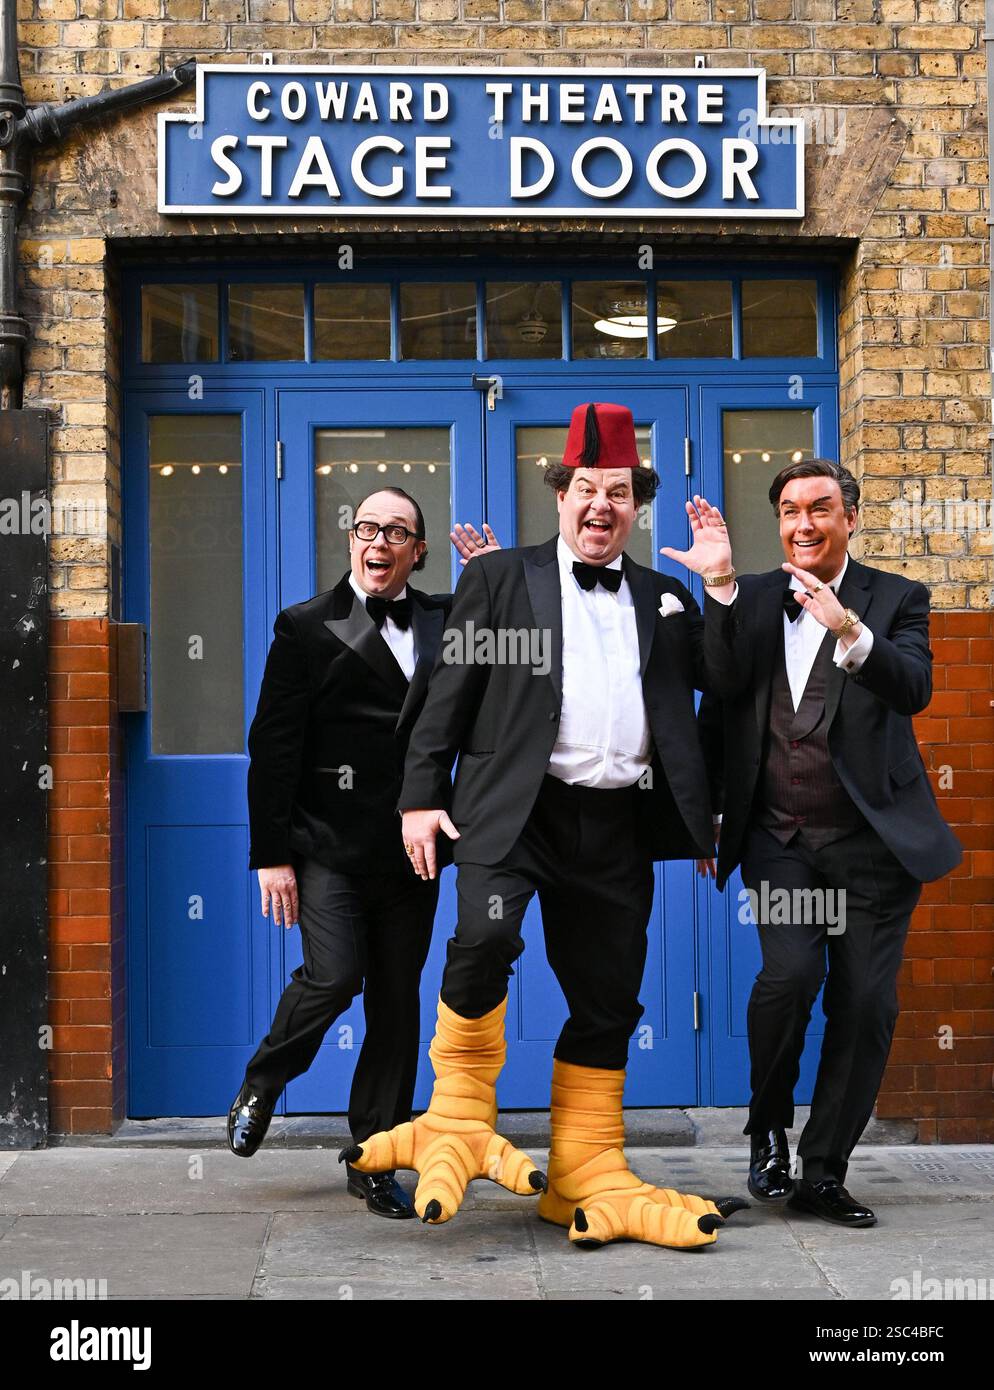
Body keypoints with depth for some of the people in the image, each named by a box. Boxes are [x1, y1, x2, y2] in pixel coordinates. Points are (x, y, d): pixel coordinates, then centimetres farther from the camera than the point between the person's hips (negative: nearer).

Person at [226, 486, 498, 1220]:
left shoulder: (448, 620, 11)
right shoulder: (308, 627, 1)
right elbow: (273, 746, -3)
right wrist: (271, 855, -8)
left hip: (410, 852, 4)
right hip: (330, 847, -4)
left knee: (397, 1002, 6)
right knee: (334, 975, -17)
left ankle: (374, 1162, 17)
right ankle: (263, 1083, 13)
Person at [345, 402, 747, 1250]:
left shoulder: (665, 599, 19)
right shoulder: (501, 579, 9)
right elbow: (448, 694, 3)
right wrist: (422, 797, -3)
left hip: (617, 828, 4)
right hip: (516, 810, -4)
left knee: (607, 1005, 7)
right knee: (487, 936, -28)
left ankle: (589, 1182, 20)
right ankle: (458, 1123, -7)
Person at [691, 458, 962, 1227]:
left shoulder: (896, 600, 2)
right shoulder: (749, 600, 8)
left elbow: (914, 690, -16)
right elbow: (719, 703, 5)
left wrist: (851, 633, -29)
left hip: (873, 839, 0)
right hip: (779, 839, 0)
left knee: (866, 1003, -2)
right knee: (789, 974, -19)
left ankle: (824, 1171, 12)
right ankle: (769, 1131, 6)